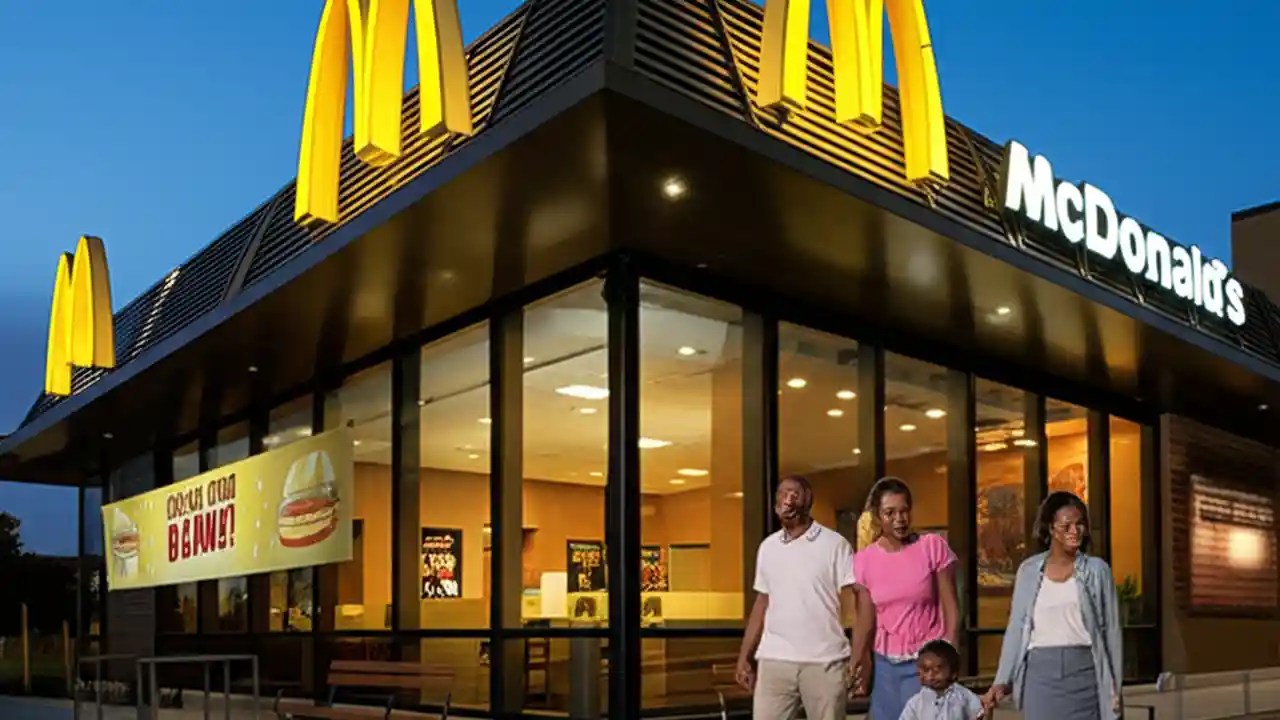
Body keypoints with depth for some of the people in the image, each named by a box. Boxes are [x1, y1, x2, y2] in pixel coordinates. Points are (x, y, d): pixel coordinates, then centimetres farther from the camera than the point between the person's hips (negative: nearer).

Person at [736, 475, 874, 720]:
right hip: (774, 660, 4)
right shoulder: (768, 547, 10)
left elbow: (864, 597, -6)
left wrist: (857, 655, -14)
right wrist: (744, 657, 11)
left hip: (825, 661, -3)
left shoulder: (834, 544, -4)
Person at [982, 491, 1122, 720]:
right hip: (1040, 672, 1)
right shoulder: (1029, 570, 6)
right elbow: (1016, 629, 8)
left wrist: (1115, 686, 2)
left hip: (1083, 672, -1)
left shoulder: (1096, 570, 2)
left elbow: (1111, 630, 4)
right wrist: (1003, 680, 3)